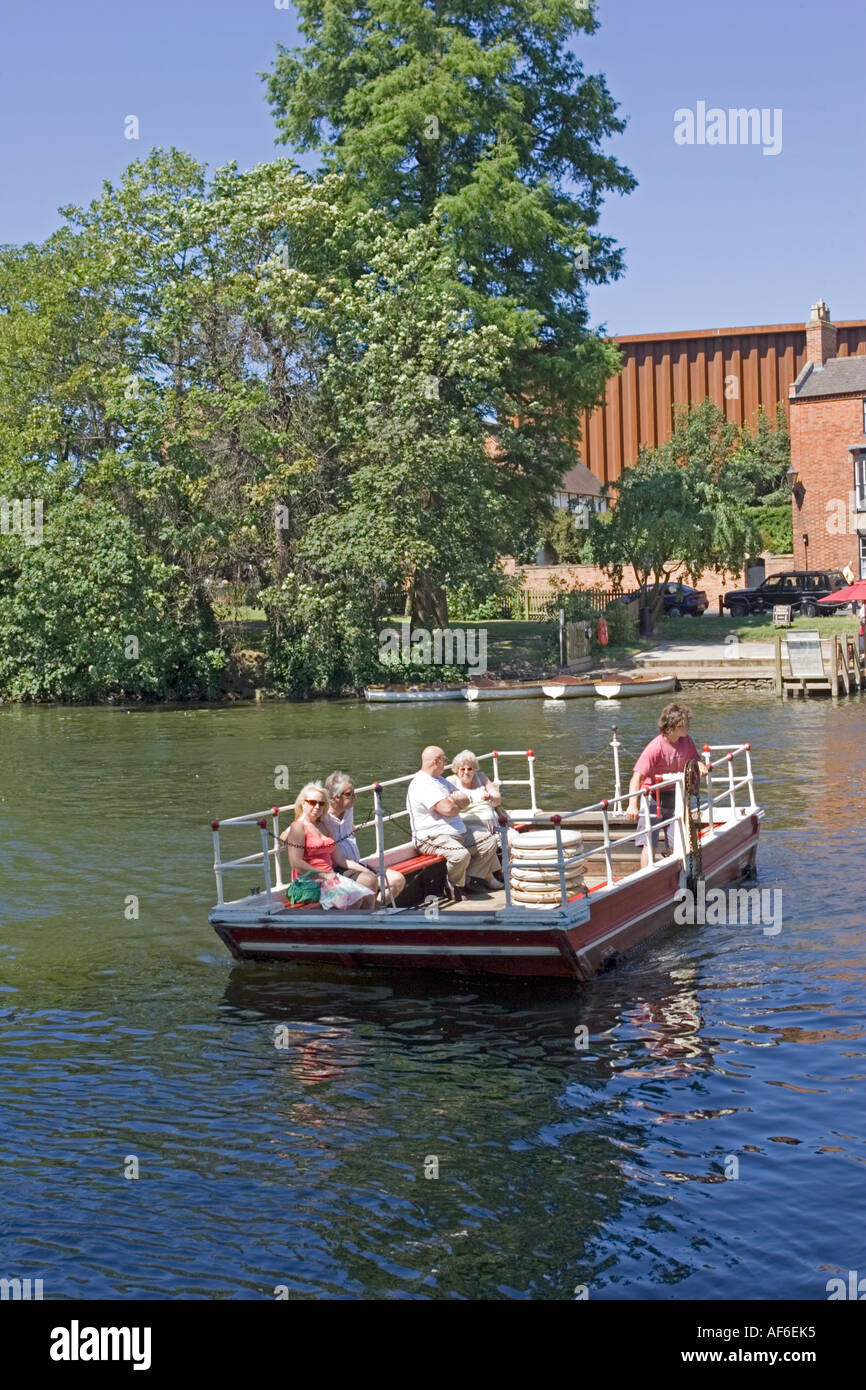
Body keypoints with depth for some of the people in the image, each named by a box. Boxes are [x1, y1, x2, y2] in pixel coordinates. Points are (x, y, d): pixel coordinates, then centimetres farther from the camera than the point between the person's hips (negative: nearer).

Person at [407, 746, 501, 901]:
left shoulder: (440, 780, 20)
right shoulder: (422, 784, -15)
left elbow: (466, 799, 16)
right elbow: (448, 809, -24)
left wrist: (457, 799, -7)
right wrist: (459, 804, -1)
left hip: (457, 831, 11)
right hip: (432, 837, -11)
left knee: (489, 841, 7)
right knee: (461, 854, -36)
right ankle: (453, 886, -8)